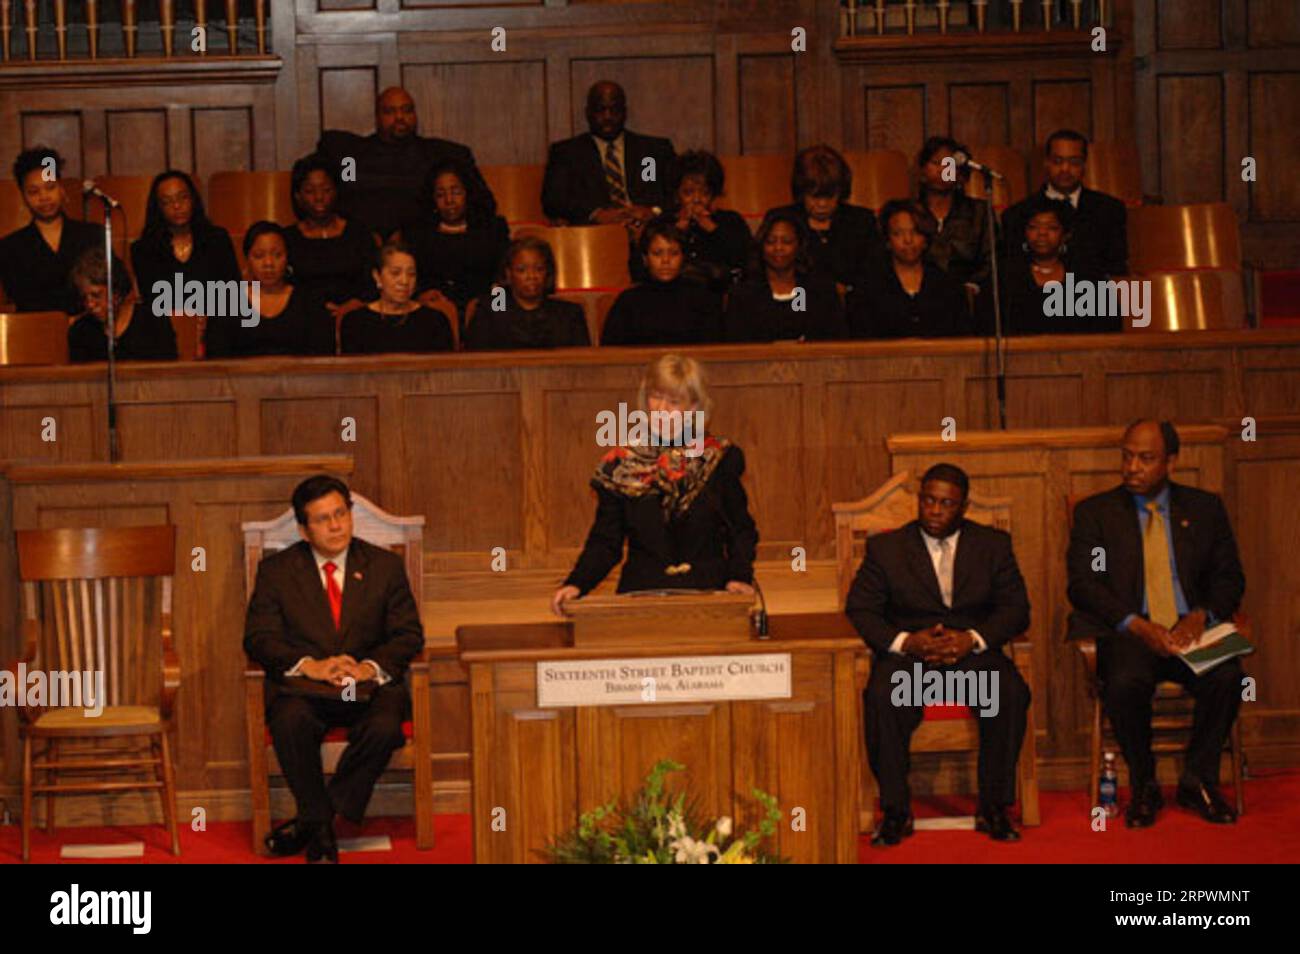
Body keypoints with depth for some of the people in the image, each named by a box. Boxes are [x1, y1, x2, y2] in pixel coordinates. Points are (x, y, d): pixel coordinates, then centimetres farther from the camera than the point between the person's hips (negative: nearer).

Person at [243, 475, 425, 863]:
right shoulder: (276, 570, 8)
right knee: (290, 722, -35)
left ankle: (311, 821, -16)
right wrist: (309, 666, -17)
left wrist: (370, 666, -14)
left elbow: (408, 635, 6)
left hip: (369, 685, 1)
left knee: (384, 728, -33)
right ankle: (322, 828, -17)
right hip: (303, 686, 0)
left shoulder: (385, 565, 10)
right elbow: (259, 638, 0)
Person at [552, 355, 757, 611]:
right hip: (642, 595, 0)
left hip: (708, 592, 0)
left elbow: (741, 531, 12)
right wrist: (576, 584, -7)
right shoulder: (622, 465, 9)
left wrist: (740, 576, -5)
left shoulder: (720, 460, 8)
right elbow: (605, 541, 9)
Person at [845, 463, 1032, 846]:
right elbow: (859, 610, 1)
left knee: (1011, 693, -31)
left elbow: (1016, 609, 4)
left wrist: (973, 639, -15)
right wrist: (905, 642, -17)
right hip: (908, 654, -1)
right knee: (881, 697, -34)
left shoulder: (994, 544, 10)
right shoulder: (886, 548, 7)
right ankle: (895, 811, -22)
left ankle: (994, 808, -18)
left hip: (974, 653, 1)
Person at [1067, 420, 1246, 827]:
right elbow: (1082, 584, -2)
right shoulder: (1094, 512, 8)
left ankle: (1198, 780, -7)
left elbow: (1230, 578, 12)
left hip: (1190, 630, 2)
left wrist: (1201, 616, -10)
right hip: (1127, 635, -2)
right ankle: (1143, 787, -10)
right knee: (1126, 682, -34)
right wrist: (1138, 625, -17)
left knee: (1228, 676, -30)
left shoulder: (1205, 508, 14)